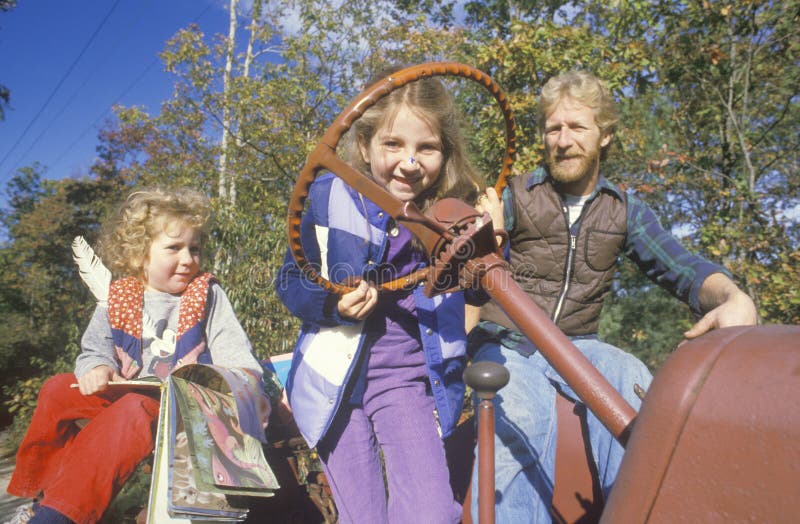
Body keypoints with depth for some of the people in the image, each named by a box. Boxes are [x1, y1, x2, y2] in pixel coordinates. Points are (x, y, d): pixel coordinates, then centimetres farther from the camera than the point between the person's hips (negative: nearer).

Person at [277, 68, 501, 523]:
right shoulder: (332, 197, -10)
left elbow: (477, 293, 6)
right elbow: (290, 283, -3)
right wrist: (334, 303, -23)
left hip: (408, 378, 1)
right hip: (336, 378, -1)